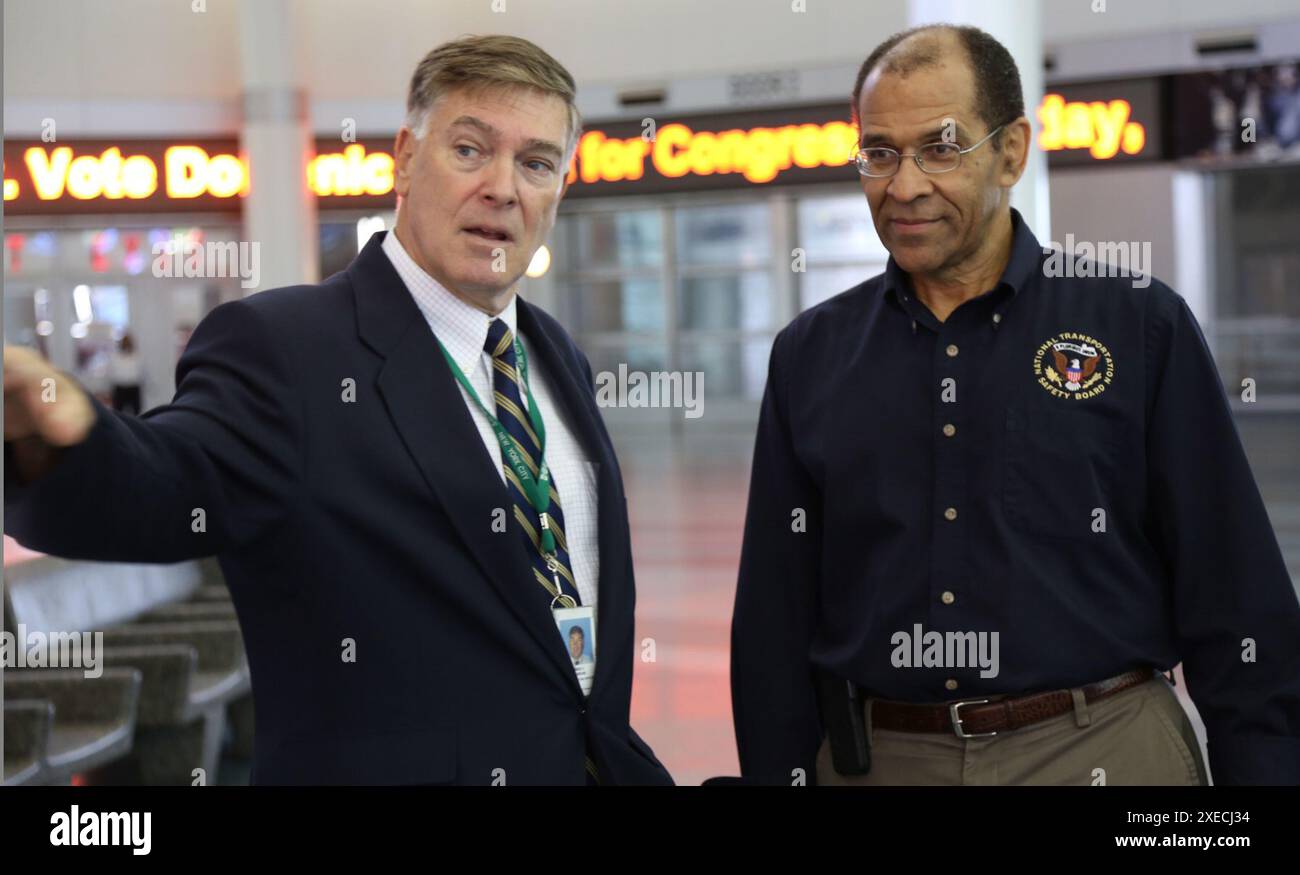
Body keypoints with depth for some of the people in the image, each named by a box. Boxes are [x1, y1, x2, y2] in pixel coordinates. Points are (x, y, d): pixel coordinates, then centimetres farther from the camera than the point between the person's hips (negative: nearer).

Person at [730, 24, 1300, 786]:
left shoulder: (1139, 325, -3)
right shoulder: (811, 356, 4)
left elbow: (1235, 603, -3)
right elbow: (775, 625, 7)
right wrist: (776, 770, 4)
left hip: (1102, 751, -2)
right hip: (877, 757, 3)